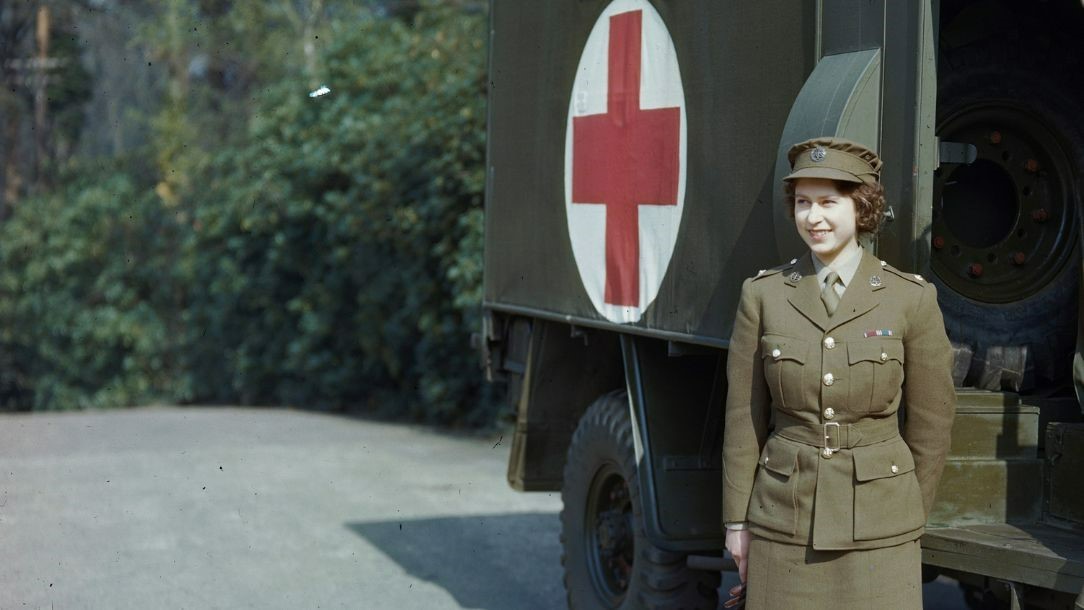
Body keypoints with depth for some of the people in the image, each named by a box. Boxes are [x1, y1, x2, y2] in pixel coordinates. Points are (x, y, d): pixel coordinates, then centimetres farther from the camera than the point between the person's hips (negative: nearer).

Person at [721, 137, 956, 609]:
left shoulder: (912, 298, -6)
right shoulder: (763, 294, -1)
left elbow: (931, 420, 1)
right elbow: (744, 415, 3)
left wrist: (907, 522, 6)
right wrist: (736, 520, 3)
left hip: (876, 520, -1)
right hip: (785, 514, 1)